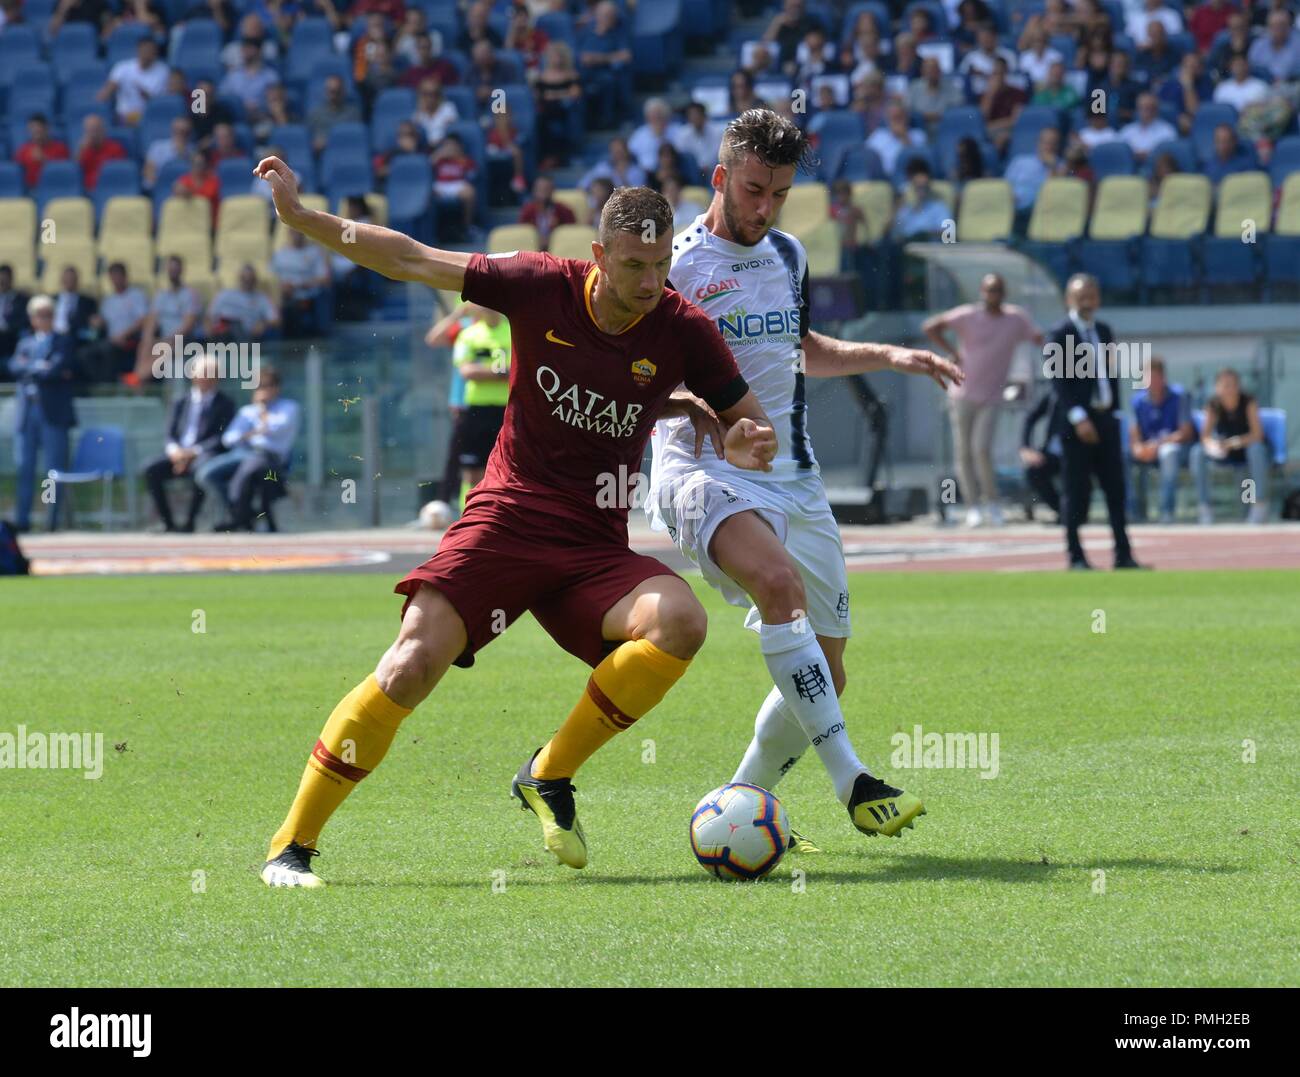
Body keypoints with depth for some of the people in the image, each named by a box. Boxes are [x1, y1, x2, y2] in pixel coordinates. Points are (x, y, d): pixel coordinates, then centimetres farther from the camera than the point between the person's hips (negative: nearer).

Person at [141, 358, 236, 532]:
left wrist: (194, 452, -17)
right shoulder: (181, 401, 18)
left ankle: (189, 523, -29)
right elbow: (171, 434, 13)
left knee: (199, 469, -39)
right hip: (179, 454, 4)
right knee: (150, 469, -24)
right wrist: (174, 450, -12)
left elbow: (221, 439, -4)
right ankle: (168, 523, -18)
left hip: (204, 454, -4)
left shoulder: (224, 403, 6)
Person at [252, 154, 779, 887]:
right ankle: (292, 846, -5)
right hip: (506, 519, -1)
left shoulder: (683, 330, -4)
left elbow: (752, 425, 8)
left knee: (681, 623, -28)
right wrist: (301, 217, -4)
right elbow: (411, 260, 1)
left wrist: (750, 446, -17)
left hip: (595, 544, 1)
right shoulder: (541, 287, -6)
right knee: (412, 667, -19)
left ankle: (551, 777, -8)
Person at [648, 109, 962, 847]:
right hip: (705, 472, -7)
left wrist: (888, 357, 20)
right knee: (779, 578, -36)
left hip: (794, 480, 7)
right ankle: (852, 783, -39)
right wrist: (679, 397, -24)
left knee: (825, 677, 4)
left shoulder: (788, 256, 15)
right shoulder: (674, 265, -5)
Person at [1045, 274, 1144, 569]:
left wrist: (1114, 410, 10)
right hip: (1076, 423, -6)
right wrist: (1078, 418, -22)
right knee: (1077, 493, -3)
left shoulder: (1104, 331, 15)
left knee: (1116, 490, 5)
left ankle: (1123, 555, 7)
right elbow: (1059, 381, -14)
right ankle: (1076, 556, 4)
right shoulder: (1060, 334, -7)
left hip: (1104, 420, 6)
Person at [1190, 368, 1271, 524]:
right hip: (1225, 455, 3)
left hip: (1247, 449, -2)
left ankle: (1260, 504, -31)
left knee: (1256, 448, -37)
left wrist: (1233, 442, -43)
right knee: (1198, 452, -25)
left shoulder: (1248, 402, -19)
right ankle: (1204, 505, -22)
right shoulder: (1213, 405, -12)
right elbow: (1205, 436, -20)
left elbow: (1257, 434, -26)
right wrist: (1214, 445, -45)